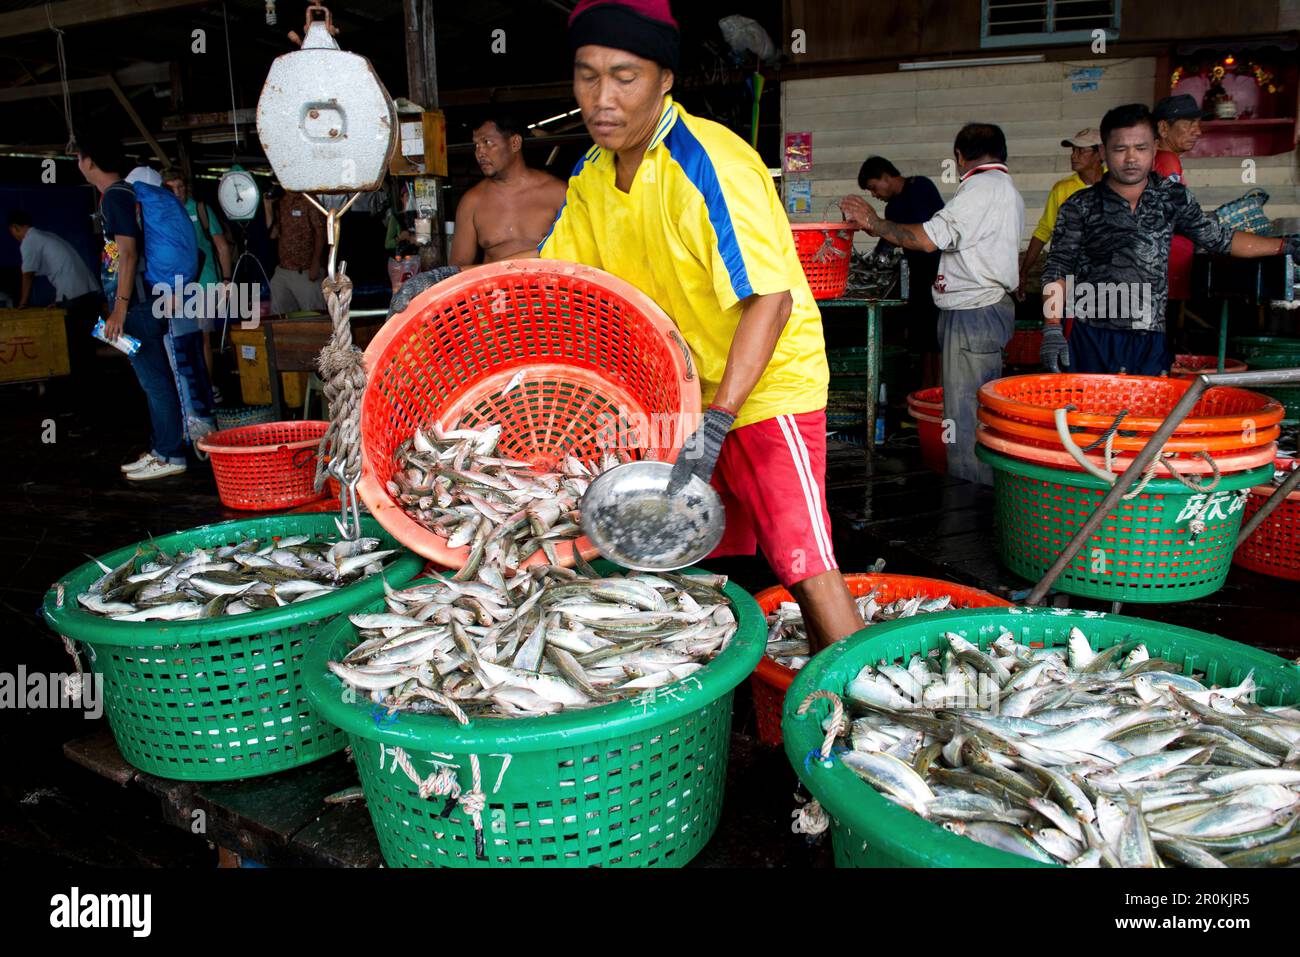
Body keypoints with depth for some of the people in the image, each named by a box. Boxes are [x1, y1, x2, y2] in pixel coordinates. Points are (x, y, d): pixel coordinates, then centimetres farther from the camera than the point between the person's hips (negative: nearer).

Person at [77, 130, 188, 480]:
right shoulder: (122, 193, 18)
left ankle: (170, 455, -2)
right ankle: (160, 450, 19)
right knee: (154, 380, 12)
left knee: (155, 381, -6)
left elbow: (128, 253, -19)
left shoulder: (115, 195, -11)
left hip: (136, 304, -10)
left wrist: (120, 308, -20)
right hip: (142, 303, 10)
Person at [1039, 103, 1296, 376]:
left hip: (1151, 342, 2)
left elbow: (1218, 239, 20)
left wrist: (1285, 246, 18)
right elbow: (1057, 270, -1)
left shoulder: (1174, 198, 9)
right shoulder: (1080, 207, 1)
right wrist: (1052, 329, -11)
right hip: (1094, 340, -2)